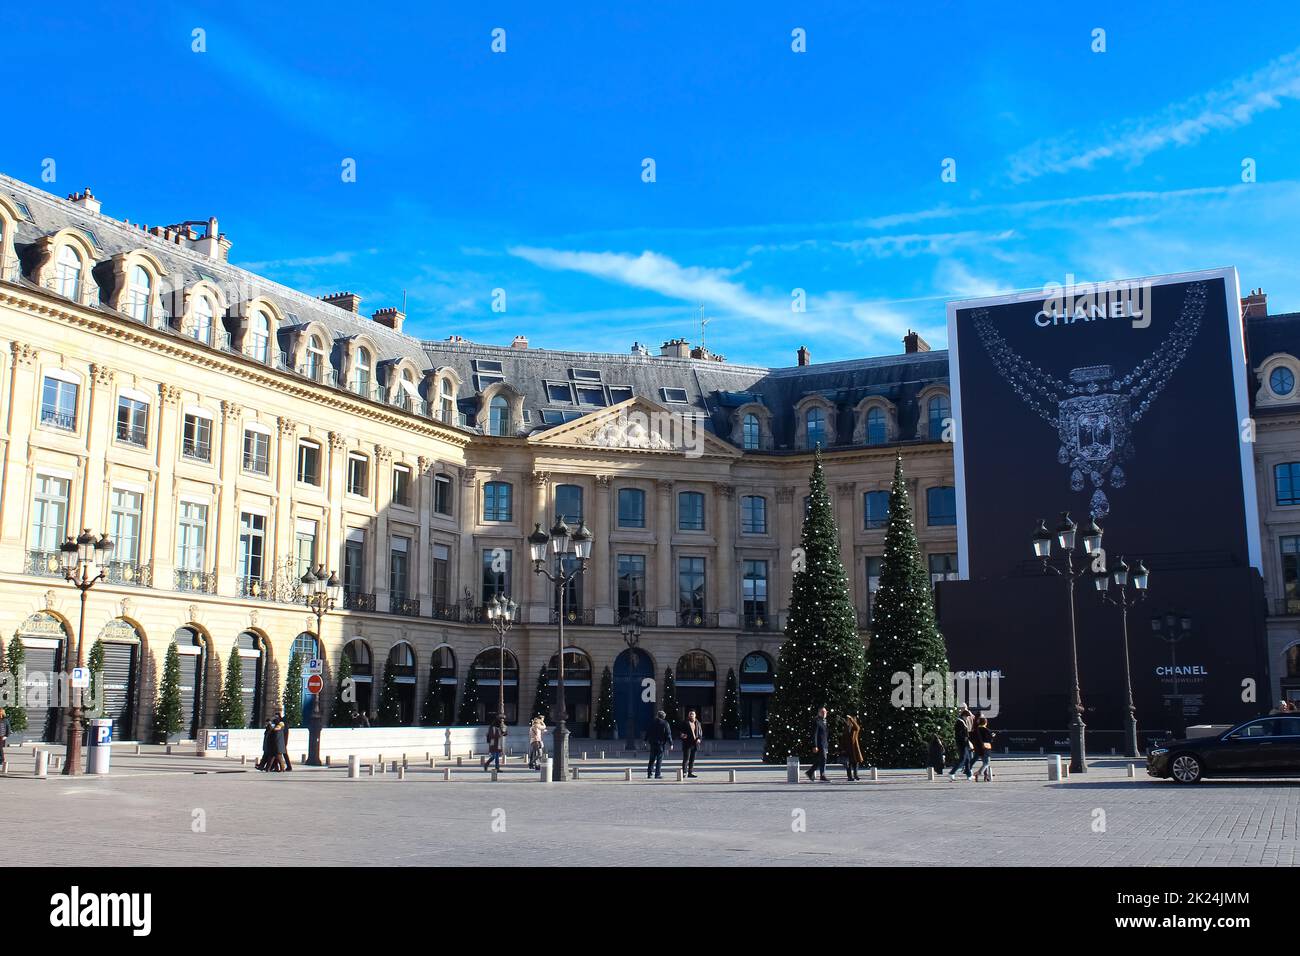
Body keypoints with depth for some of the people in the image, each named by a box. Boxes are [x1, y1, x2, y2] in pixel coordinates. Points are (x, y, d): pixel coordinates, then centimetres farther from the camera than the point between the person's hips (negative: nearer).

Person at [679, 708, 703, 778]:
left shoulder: (698, 723, 12)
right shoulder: (685, 723, -1)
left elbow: (700, 732, 15)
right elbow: (682, 732, 2)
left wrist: (699, 738, -2)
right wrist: (682, 735, -19)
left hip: (695, 743, 5)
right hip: (687, 743, -5)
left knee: (692, 759, 9)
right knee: (686, 759, -6)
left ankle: (690, 772, 13)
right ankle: (684, 772, -5)